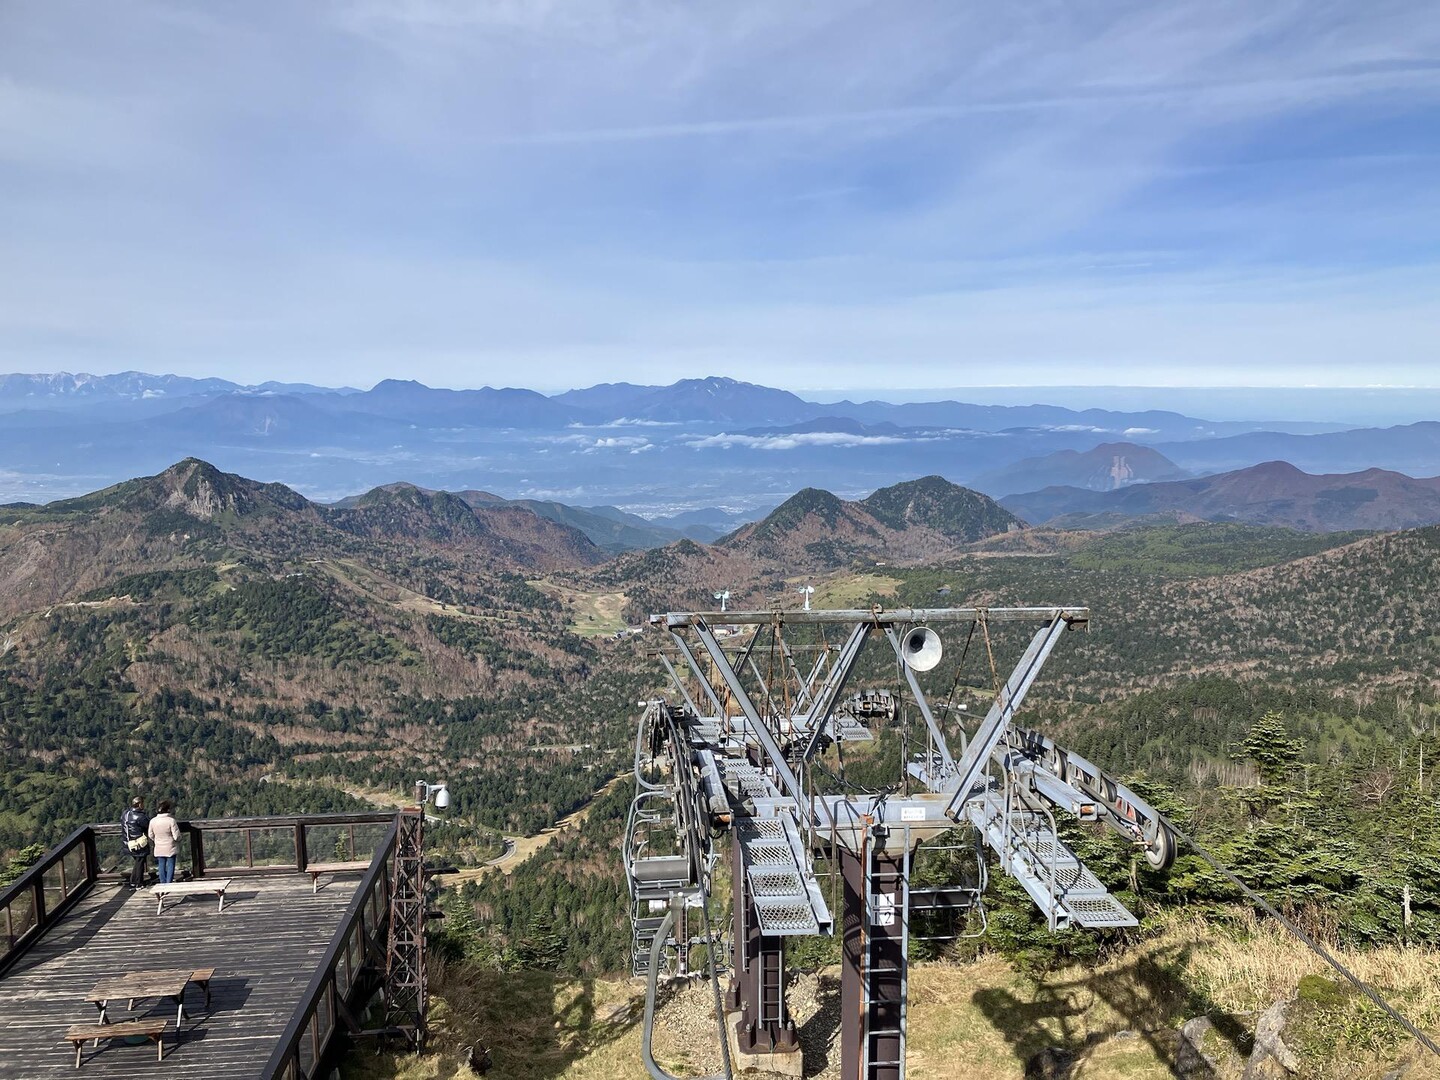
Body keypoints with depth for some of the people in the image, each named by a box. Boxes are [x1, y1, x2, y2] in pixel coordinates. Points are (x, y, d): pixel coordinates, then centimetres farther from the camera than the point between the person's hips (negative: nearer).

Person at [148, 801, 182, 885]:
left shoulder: (153, 821, -7)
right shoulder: (171, 820, -21)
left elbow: (150, 835, 5)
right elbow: (176, 836, -18)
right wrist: (178, 840, 5)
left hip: (159, 848, 4)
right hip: (170, 848, -4)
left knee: (161, 866, 14)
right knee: (170, 866, 6)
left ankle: (163, 884, 19)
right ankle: (168, 884, 5)